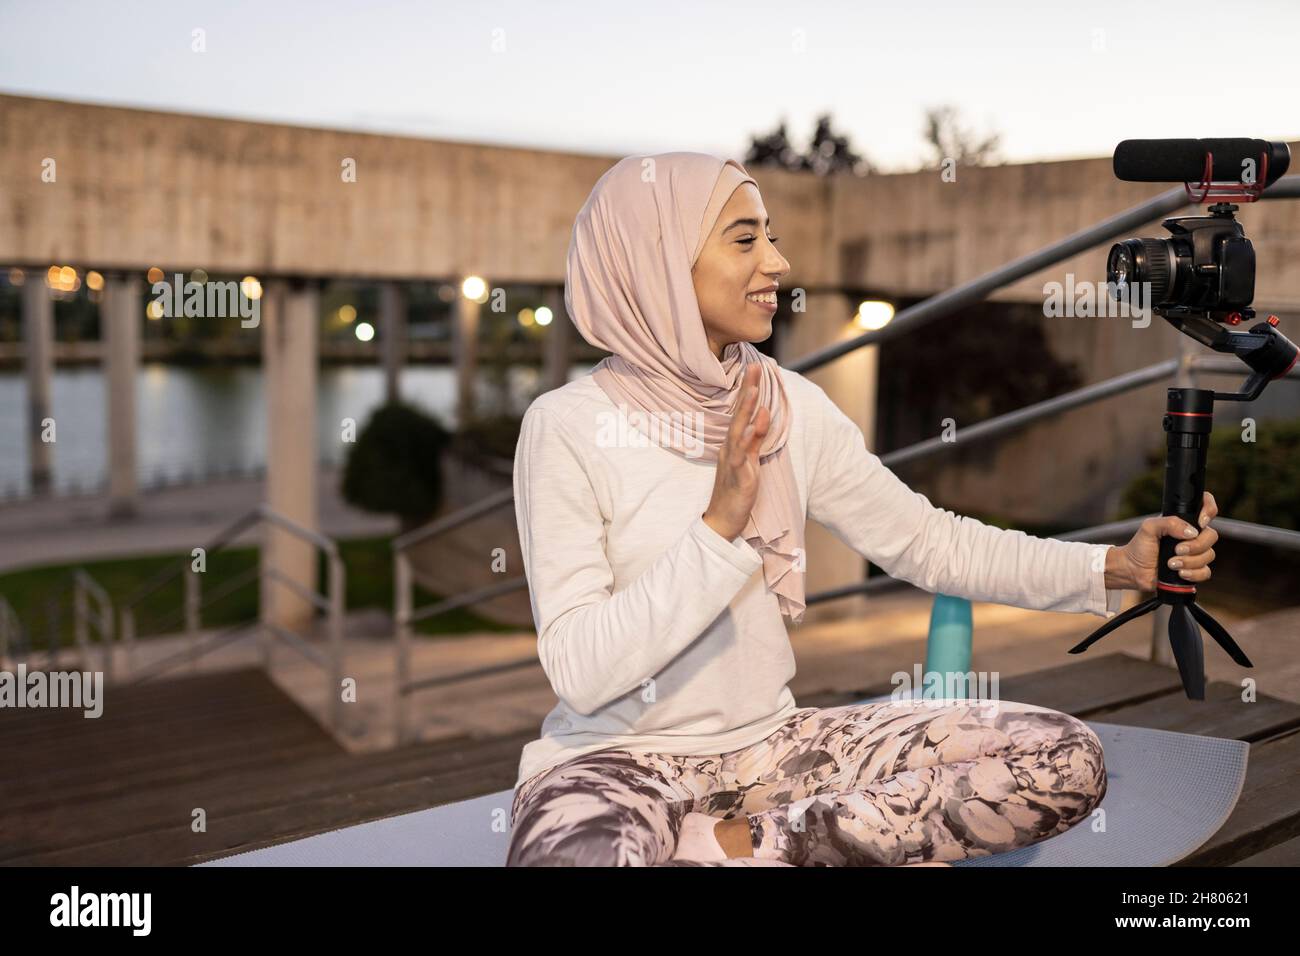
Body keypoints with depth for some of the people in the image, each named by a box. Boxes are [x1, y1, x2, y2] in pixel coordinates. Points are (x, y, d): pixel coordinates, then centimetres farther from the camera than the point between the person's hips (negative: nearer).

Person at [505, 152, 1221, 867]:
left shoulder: (792, 407, 2)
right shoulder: (567, 426, -13)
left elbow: (928, 541, 5)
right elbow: (580, 673, -18)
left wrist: (1116, 565, -3)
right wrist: (719, 525, -27)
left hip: (772, 744, 6)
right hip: (619, 760, -5)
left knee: (1065, 760, -8)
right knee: (577, 852, -41)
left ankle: (737, 842, -10)